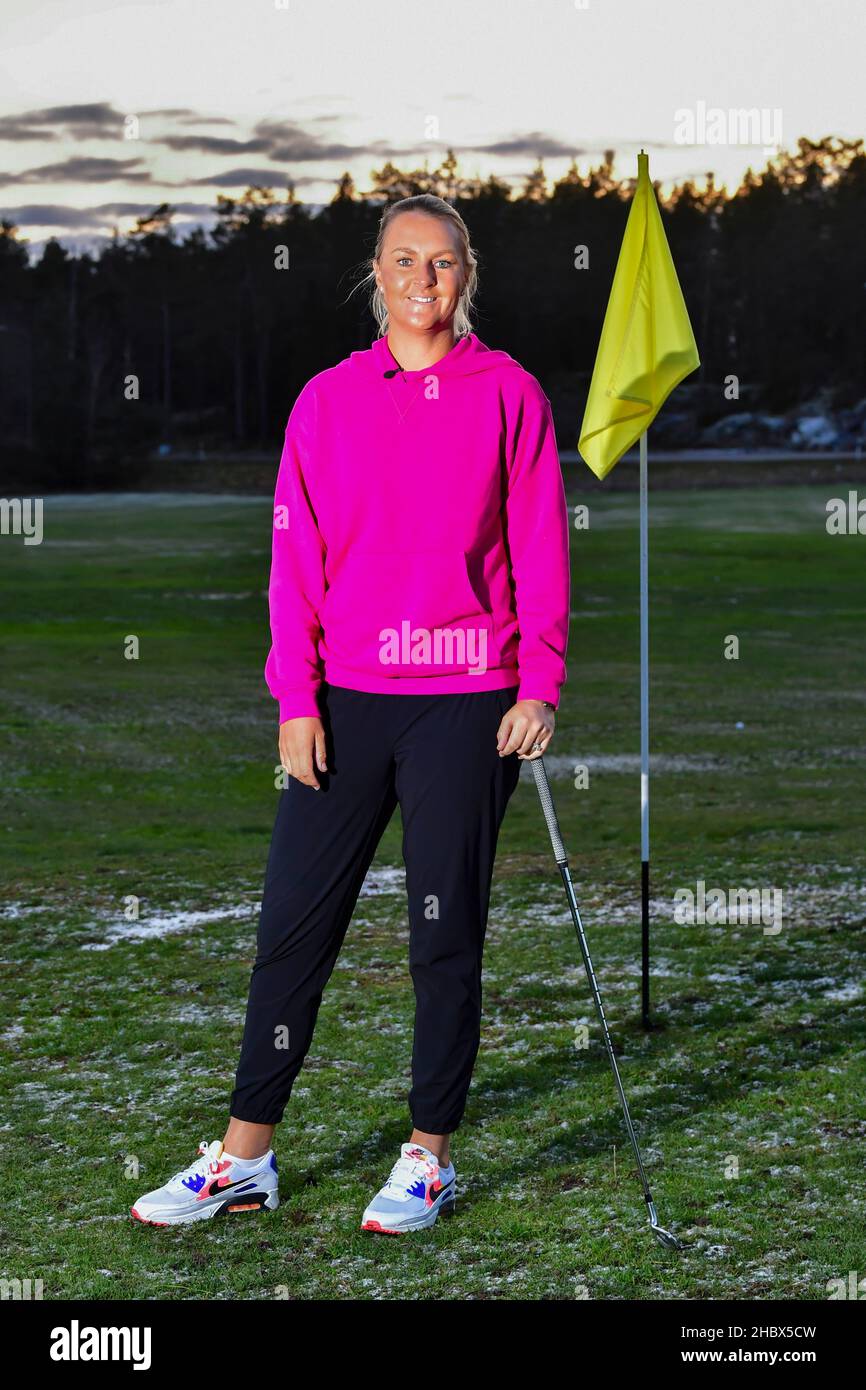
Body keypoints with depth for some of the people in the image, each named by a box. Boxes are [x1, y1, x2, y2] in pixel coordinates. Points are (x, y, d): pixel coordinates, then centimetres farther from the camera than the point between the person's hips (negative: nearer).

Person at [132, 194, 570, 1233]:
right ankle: (244, 1158, 10)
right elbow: (297, 557, 5)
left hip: (467, 703, -2)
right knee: (294, 925, 2)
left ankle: (429, 1158, 15)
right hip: (344, 700, 2)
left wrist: (538, 687, -7)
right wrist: (295, 699, -2)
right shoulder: (327, 401, 7)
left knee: (445, 934, 4)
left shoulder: (510, 396, 2)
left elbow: (540, 553, 1)